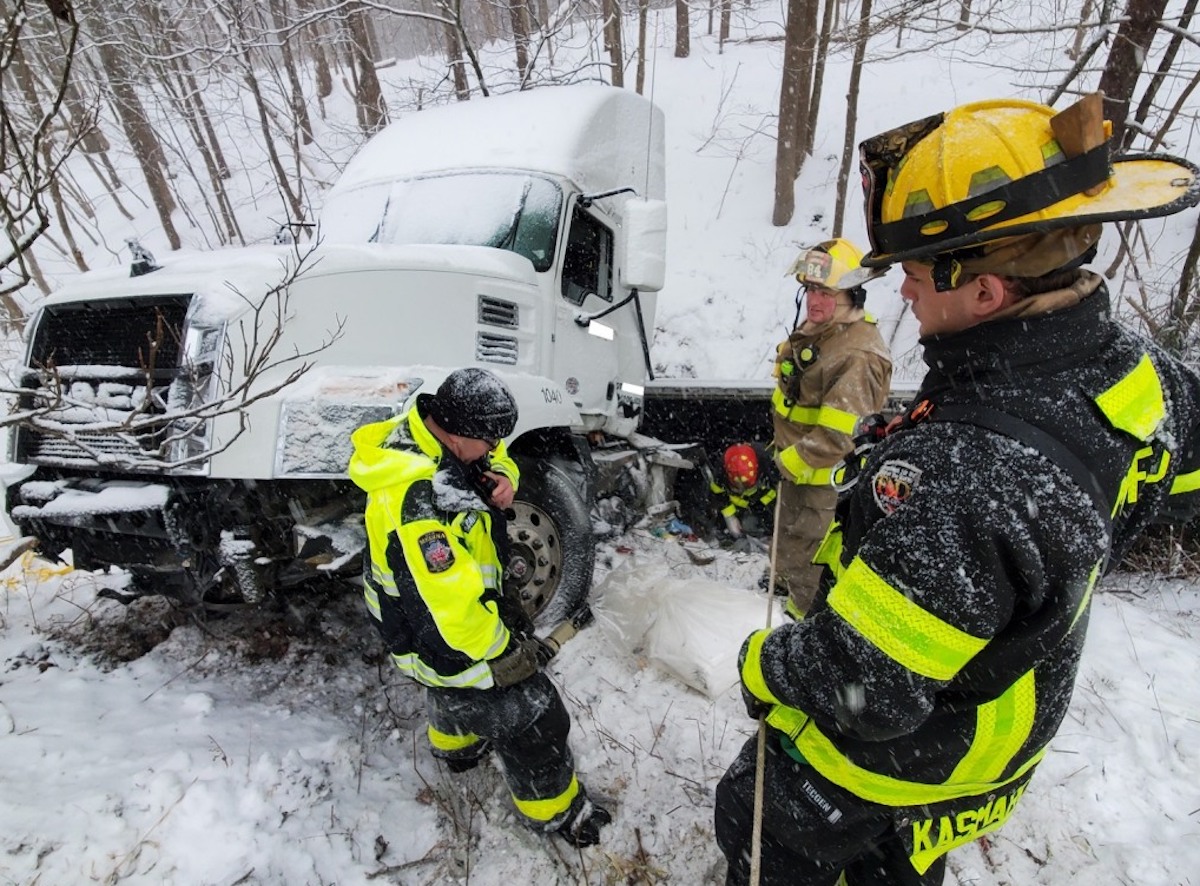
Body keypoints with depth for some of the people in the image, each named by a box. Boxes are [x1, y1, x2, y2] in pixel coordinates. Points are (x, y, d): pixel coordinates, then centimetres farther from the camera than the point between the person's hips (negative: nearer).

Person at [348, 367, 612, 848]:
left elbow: (496, 462, 6)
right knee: (529, 713, 6)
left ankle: (455, 744, 66)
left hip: (462, 595, 9)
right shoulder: (414, 504, -40)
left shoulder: (433, 433, -12)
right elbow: (449, 609, -37)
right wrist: (505, 651, -21)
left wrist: (502, 479, -17)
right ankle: (554, 811, 32)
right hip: (435, 633, -9)